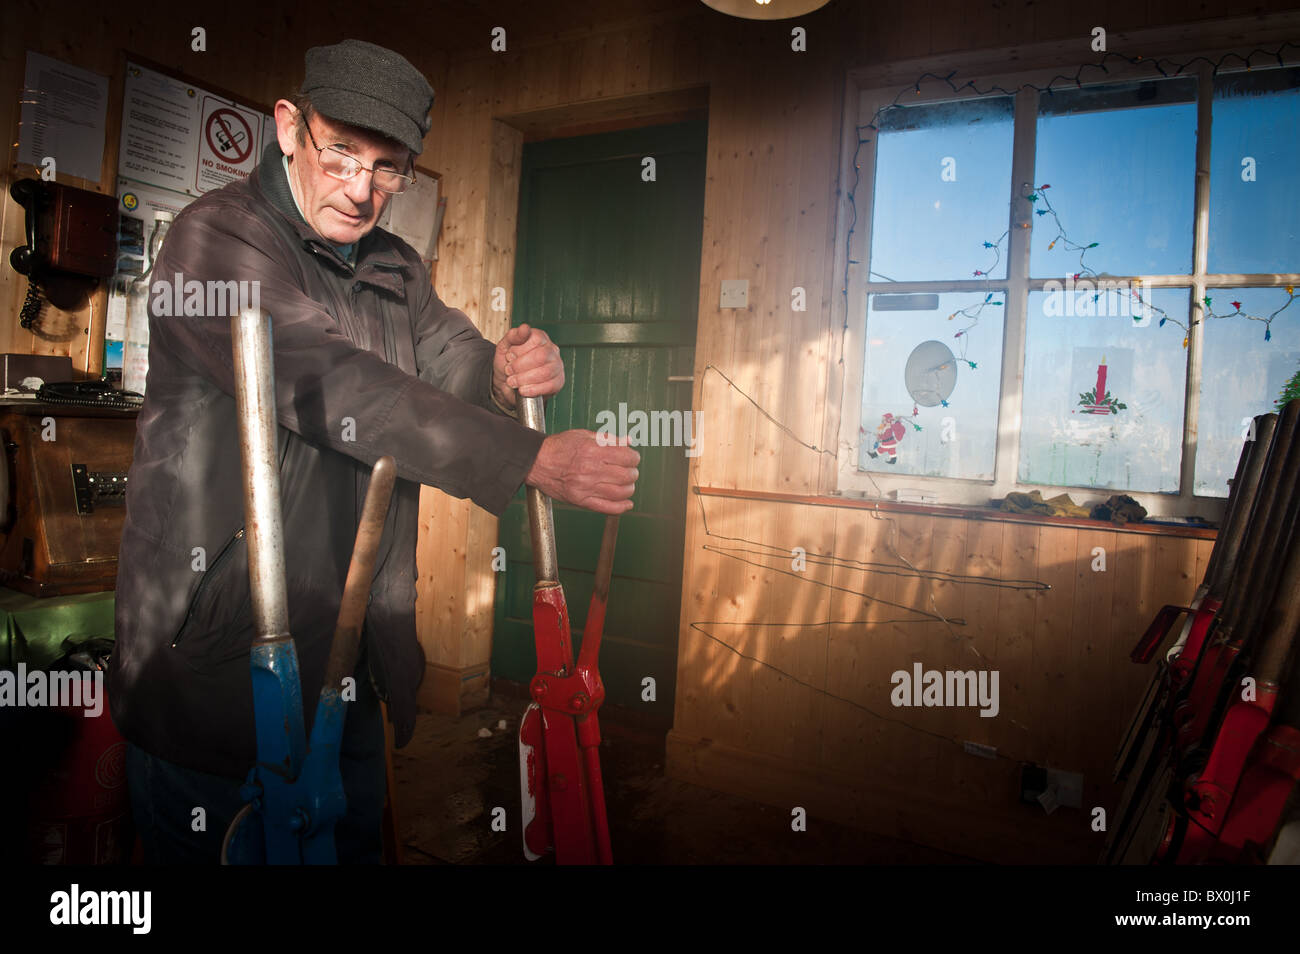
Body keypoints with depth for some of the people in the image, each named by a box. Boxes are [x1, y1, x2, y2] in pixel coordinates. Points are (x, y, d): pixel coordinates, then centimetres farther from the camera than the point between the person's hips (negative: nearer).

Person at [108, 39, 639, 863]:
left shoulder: (398, 270, 12)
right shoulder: (216, 238, -14)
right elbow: (338, 389, -26)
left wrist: (504, 370, -20)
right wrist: (533, 460, -30)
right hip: (208, 659, -6)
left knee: (354, 840, 20)